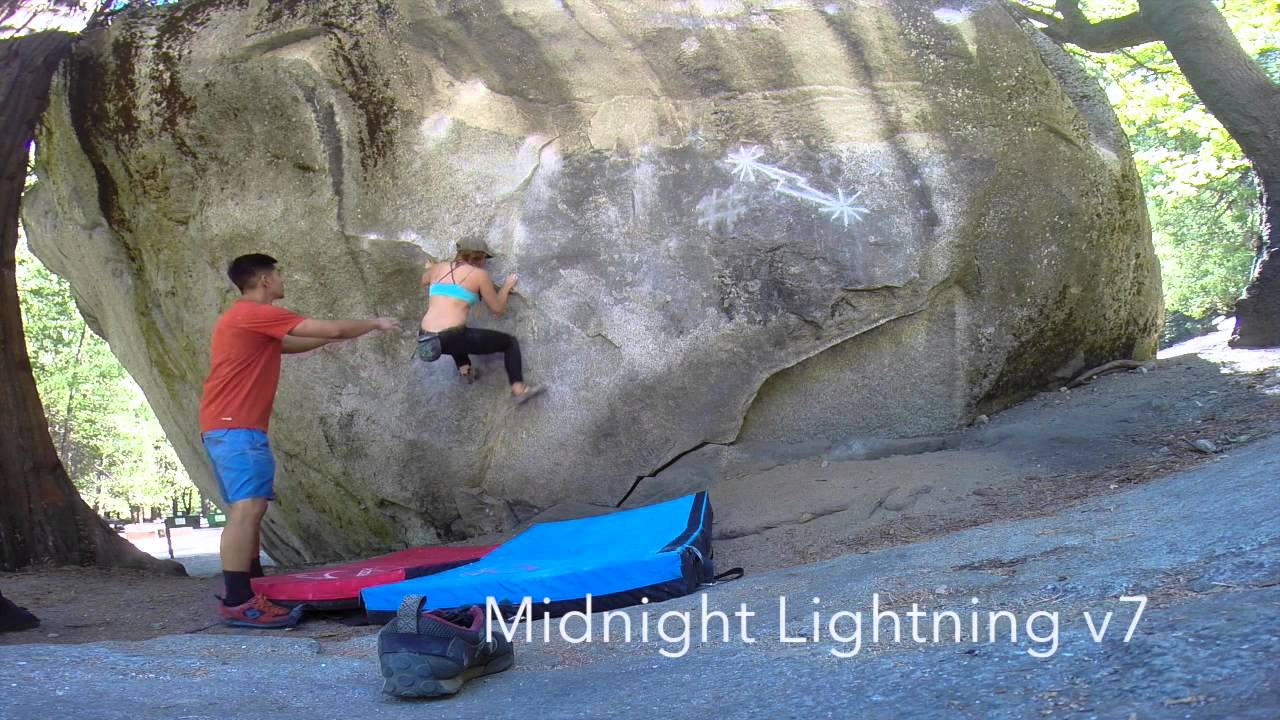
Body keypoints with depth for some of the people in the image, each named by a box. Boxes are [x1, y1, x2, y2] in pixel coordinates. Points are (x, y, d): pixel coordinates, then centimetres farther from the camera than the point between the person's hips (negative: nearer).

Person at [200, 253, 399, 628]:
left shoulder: (244, 318, 21)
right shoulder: (256, 313, -10)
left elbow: (290, 344, 34)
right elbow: (331, 329, -10)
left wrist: (333, 336, 31)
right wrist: (375, 324, 4)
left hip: (225, 427, 11)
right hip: (237, 428, -11)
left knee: (248, 510, 13)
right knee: (247, 509, -17)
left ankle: (255, 592, 17)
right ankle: (238, 603, -23)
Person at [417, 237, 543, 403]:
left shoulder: (439, 268, 15)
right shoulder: (480, 274, 2)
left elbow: (424, 281, 38)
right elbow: (497, 309, 10)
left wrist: (428, 268, 60)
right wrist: (507, 286, 26)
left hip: (425, 340, 5)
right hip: (452, 338, -5)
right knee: (510, 342, 13)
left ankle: (464, 368, 27)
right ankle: (518, 389, 1)